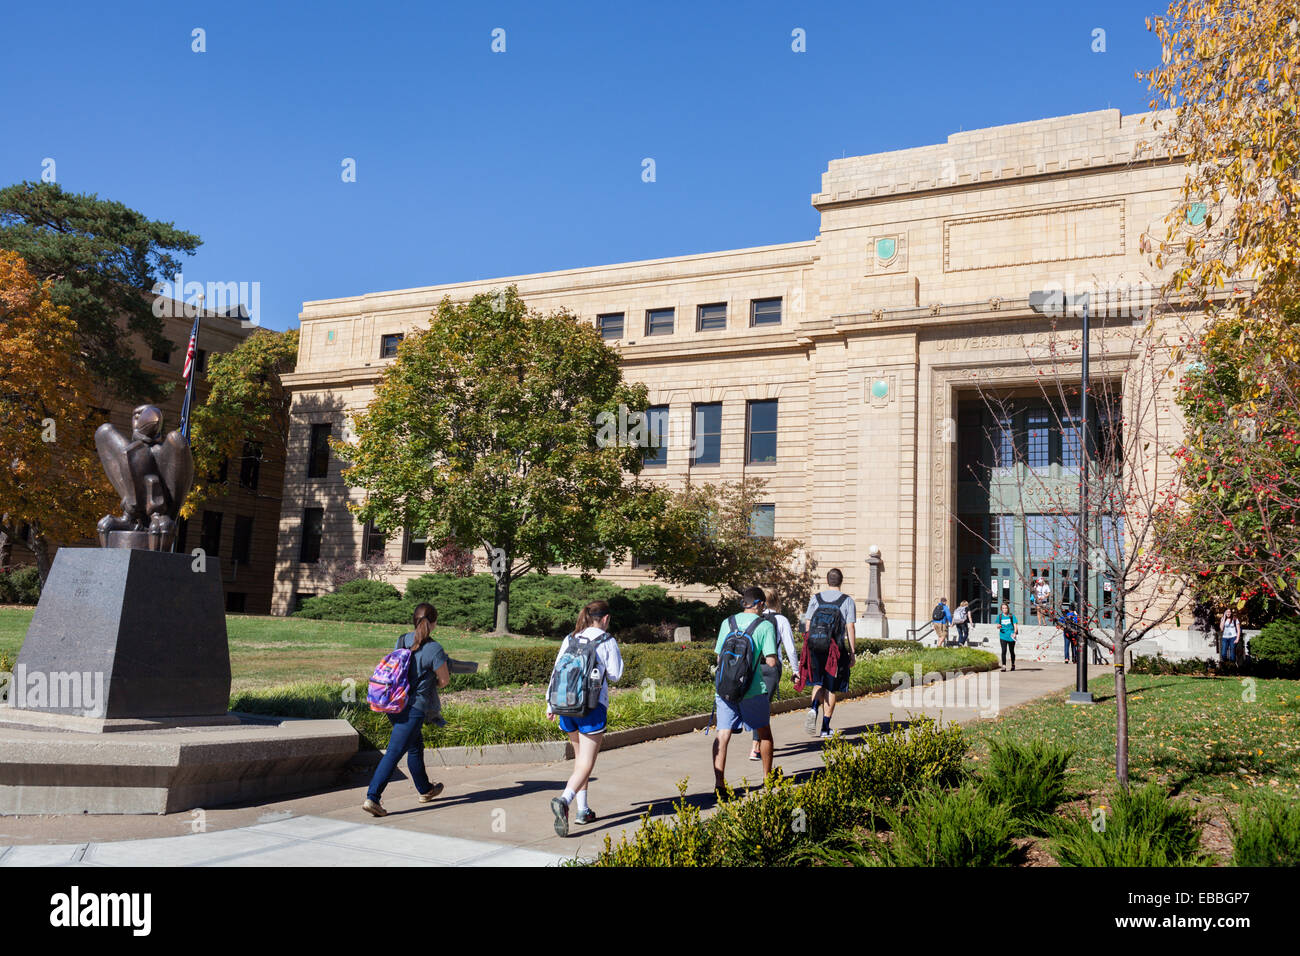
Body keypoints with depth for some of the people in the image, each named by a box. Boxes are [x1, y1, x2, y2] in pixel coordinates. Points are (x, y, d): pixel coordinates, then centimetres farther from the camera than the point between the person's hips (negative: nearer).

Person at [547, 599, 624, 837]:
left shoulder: (569, 640, 8)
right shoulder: (607, 642, -4)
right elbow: (614, 674, 0)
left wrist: (551, 703, 11)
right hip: (593, 705, -5)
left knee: (580, 758, 21)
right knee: (586, 763, -5)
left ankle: (583, 809, 24)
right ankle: (564, 800, -28)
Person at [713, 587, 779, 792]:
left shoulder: (728, 622, 9)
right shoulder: (766, 626, -2)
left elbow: (719, 656, 12)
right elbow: (771, 662, -9)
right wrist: (769, 662, 13)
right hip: (753, 689, -2)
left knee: (723, 734, 0)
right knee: (764, 731, 18)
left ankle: (719, 781, -12)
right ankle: (768, 777, 32)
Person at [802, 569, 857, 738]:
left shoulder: (815, 598, 8)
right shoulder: (847, 601, 2)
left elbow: (807, 624, 7)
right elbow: (850, 628, -3)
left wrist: (807, 648, 15)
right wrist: (852, 652, 1)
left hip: (816, 647, 2)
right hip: (837, 648, -2)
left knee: (818, 683, 11)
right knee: (831, 688, 7)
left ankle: (813, 708, -19)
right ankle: (825, 727, 10)